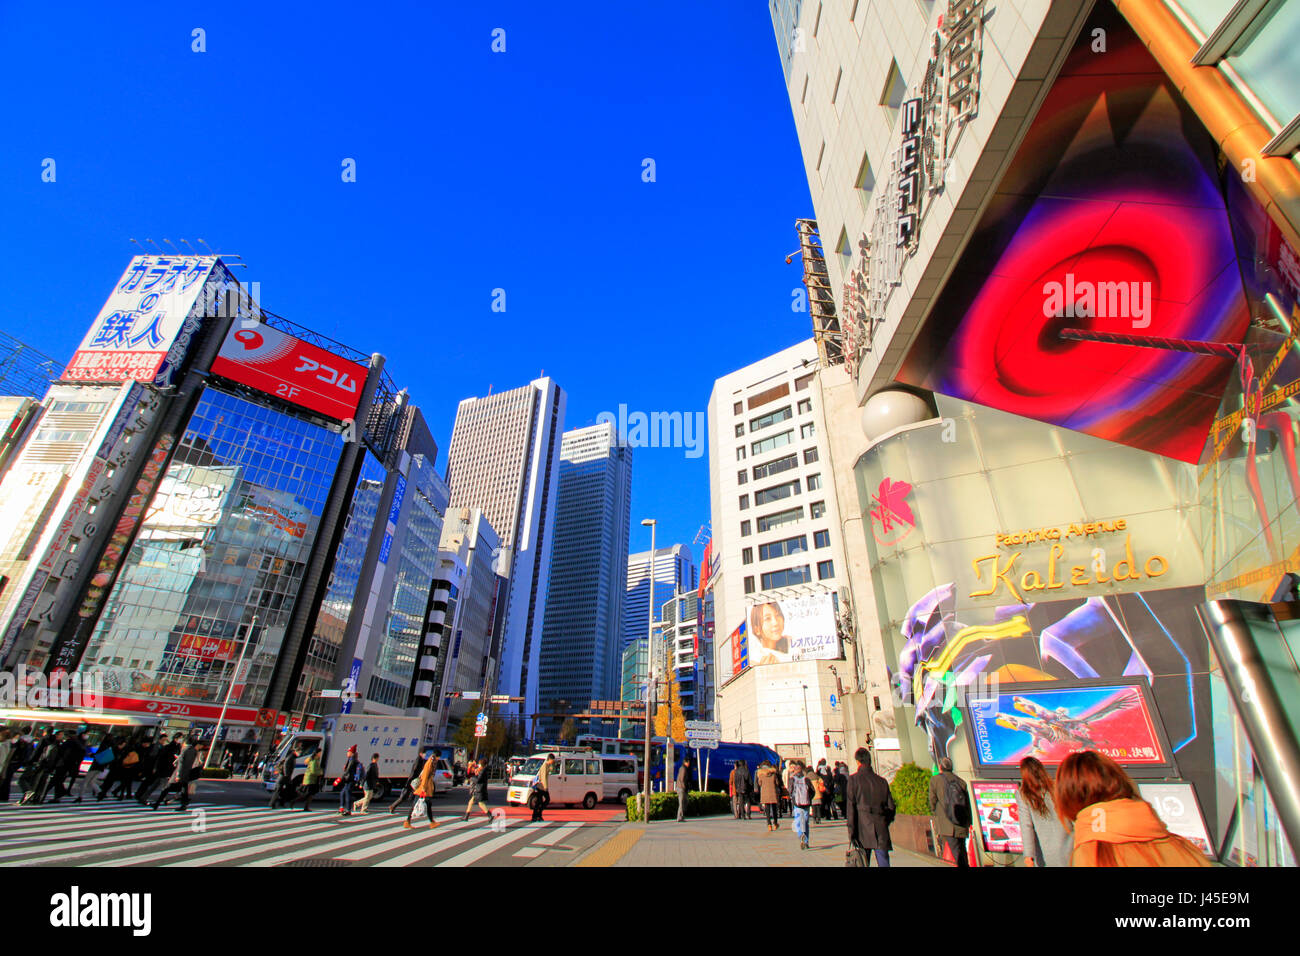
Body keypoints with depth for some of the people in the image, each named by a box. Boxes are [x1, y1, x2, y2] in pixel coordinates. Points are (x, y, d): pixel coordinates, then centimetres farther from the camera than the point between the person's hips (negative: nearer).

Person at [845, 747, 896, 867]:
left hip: (862, 829, -2)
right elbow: (891, 807, 8)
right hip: (881, 830, 2)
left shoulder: (852, 780, -4)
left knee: (863, 863, 9)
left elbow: (850, 808, -8)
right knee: (884, 862, 4)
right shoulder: (882, 781, 5)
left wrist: (851, 833, -6)